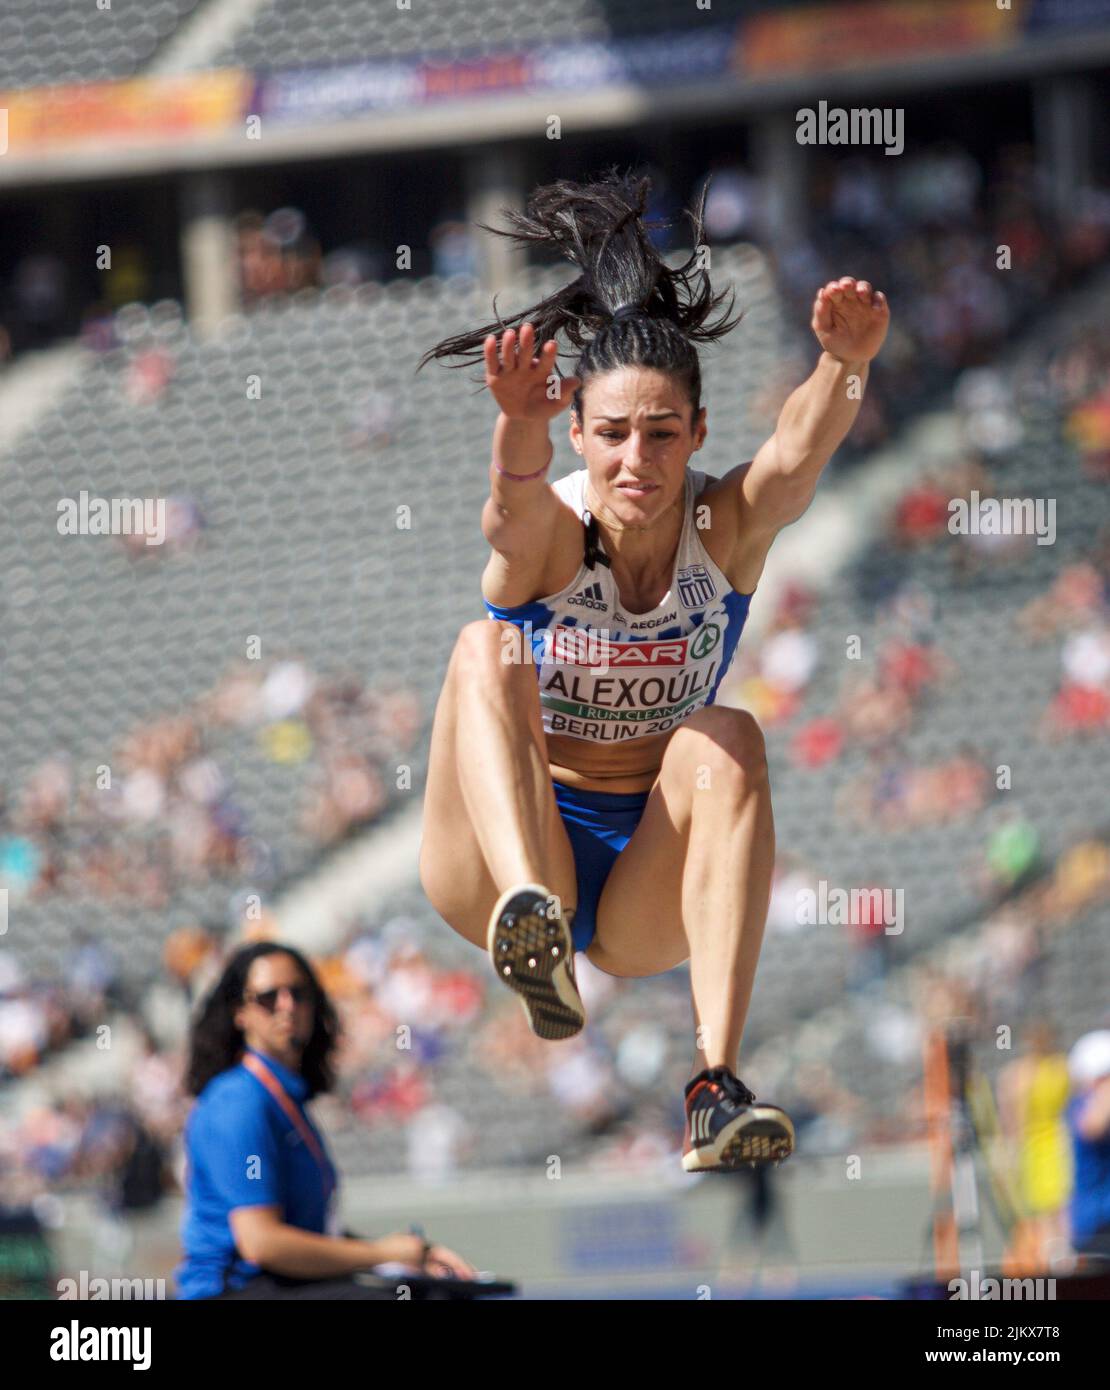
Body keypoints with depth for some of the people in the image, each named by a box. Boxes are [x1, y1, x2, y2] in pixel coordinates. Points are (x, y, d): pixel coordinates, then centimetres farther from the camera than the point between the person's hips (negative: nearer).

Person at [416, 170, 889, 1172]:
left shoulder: (726, 528, -7)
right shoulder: (548, 530, -11)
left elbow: (797, 456, -29)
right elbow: (516, 506, -37)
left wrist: (847, 365, -52)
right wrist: (521, 423, -61)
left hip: (648, 882, 1)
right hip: (509, 855, -1)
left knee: (724, 742, -30)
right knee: (488, 651, -26)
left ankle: (717, 1080, -41)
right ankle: (530, 916, -53)